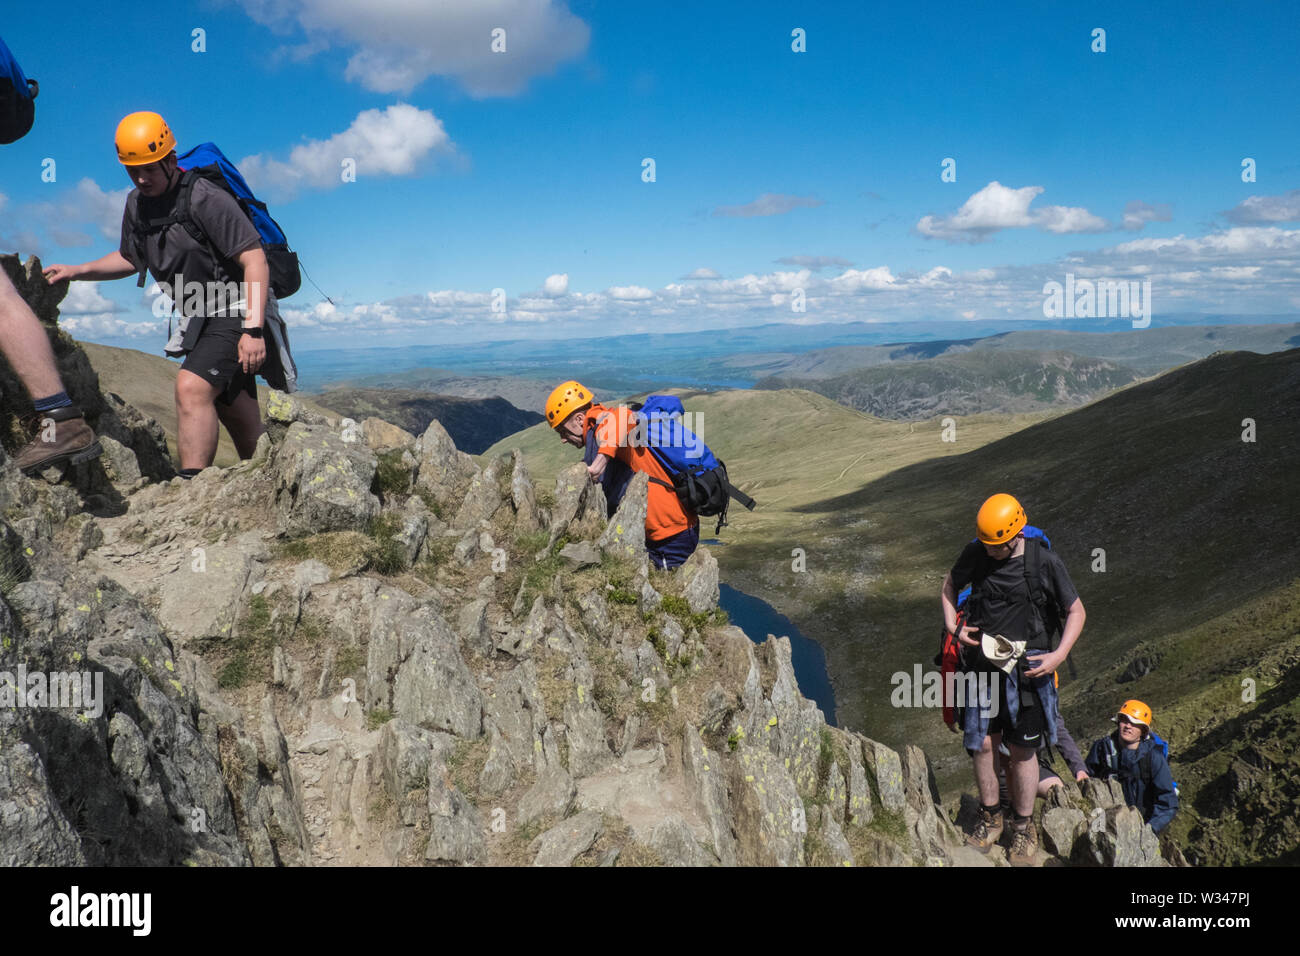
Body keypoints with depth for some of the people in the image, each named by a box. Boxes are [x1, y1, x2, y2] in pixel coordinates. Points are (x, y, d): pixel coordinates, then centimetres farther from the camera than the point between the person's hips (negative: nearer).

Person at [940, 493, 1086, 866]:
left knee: (1022, 750, 5)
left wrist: (1058, 655, -14)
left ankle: (1023, 828, 23)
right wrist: (953, 627, 0)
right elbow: (950, 585, 15)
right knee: (982, 743, 5)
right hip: (983, 664, 3)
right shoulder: (975, 554, -4)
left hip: (1029, 669, -3)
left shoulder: (1045, 562, -12)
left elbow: (1076, 612, -2)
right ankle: (990, 818, 27)